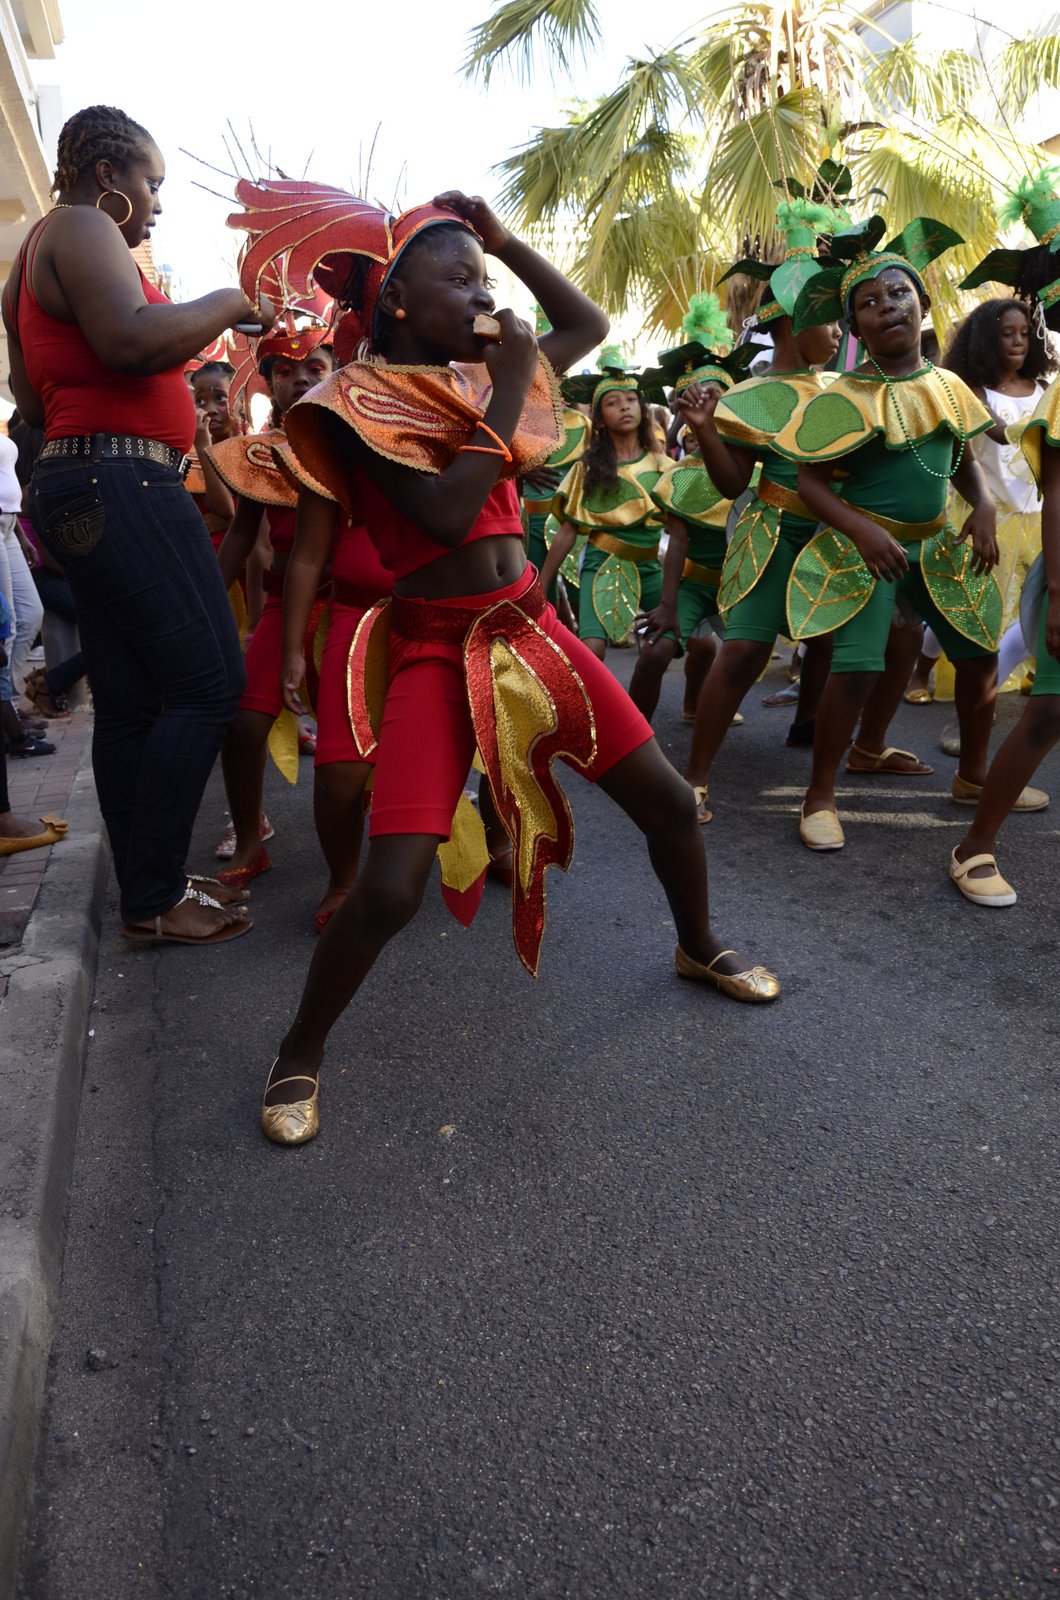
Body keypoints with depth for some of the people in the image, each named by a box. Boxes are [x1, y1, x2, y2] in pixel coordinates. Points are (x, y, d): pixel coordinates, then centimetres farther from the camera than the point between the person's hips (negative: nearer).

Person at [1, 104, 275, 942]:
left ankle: (148, 891, 14)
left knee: (130, 702, 8)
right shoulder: (80, 228, -3)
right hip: (120, 485, -11)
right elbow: (131, 340, -21)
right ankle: (154, 900, -8)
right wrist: (229, 303, -7)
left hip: (79, 487, 11)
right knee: (209, 683, -12)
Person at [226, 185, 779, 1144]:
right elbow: (446, 516, -20)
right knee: (390, 889, -16)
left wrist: (501, 238, 14)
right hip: (437, 651, -6)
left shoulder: (481, 374, 11)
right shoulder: (359, 401, -7)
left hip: (532, 629, 6)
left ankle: (700, 948, 36)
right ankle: (300, 1055, 11)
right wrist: (507, 396, -13)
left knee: (670, 801, 7)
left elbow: (589, 323, 23)